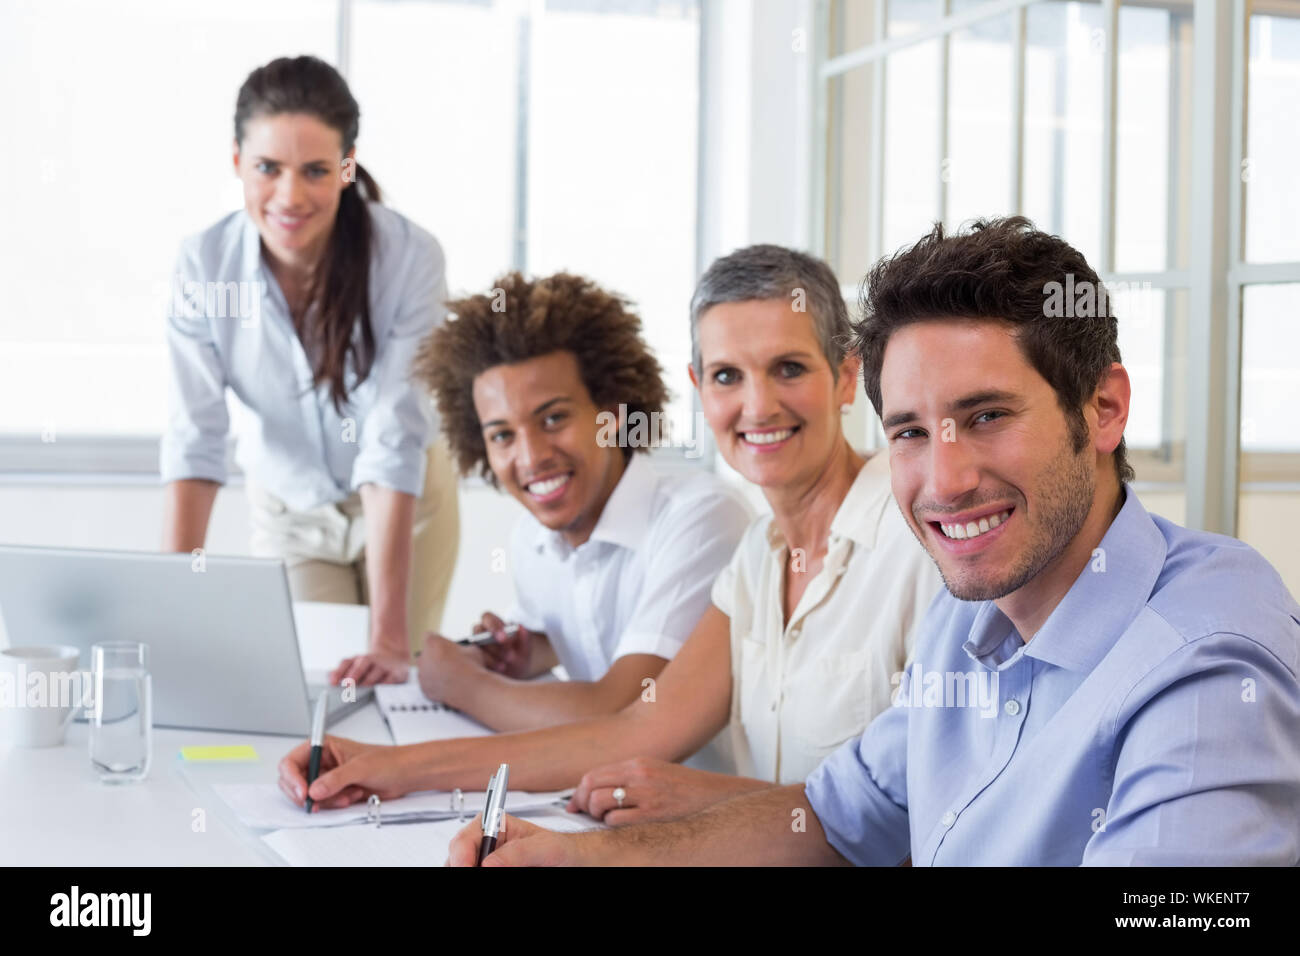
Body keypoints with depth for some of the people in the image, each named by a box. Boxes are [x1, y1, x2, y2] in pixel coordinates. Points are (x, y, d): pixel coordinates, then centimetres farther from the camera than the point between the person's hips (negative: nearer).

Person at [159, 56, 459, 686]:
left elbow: (394, 445, -33)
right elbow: (194, 440, -24)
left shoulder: (409, 257, -29)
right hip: (286, 508, 2)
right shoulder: (204, 263, -22)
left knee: (393, 685, 8)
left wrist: (390, 637, -38)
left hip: (405, 503, -1)